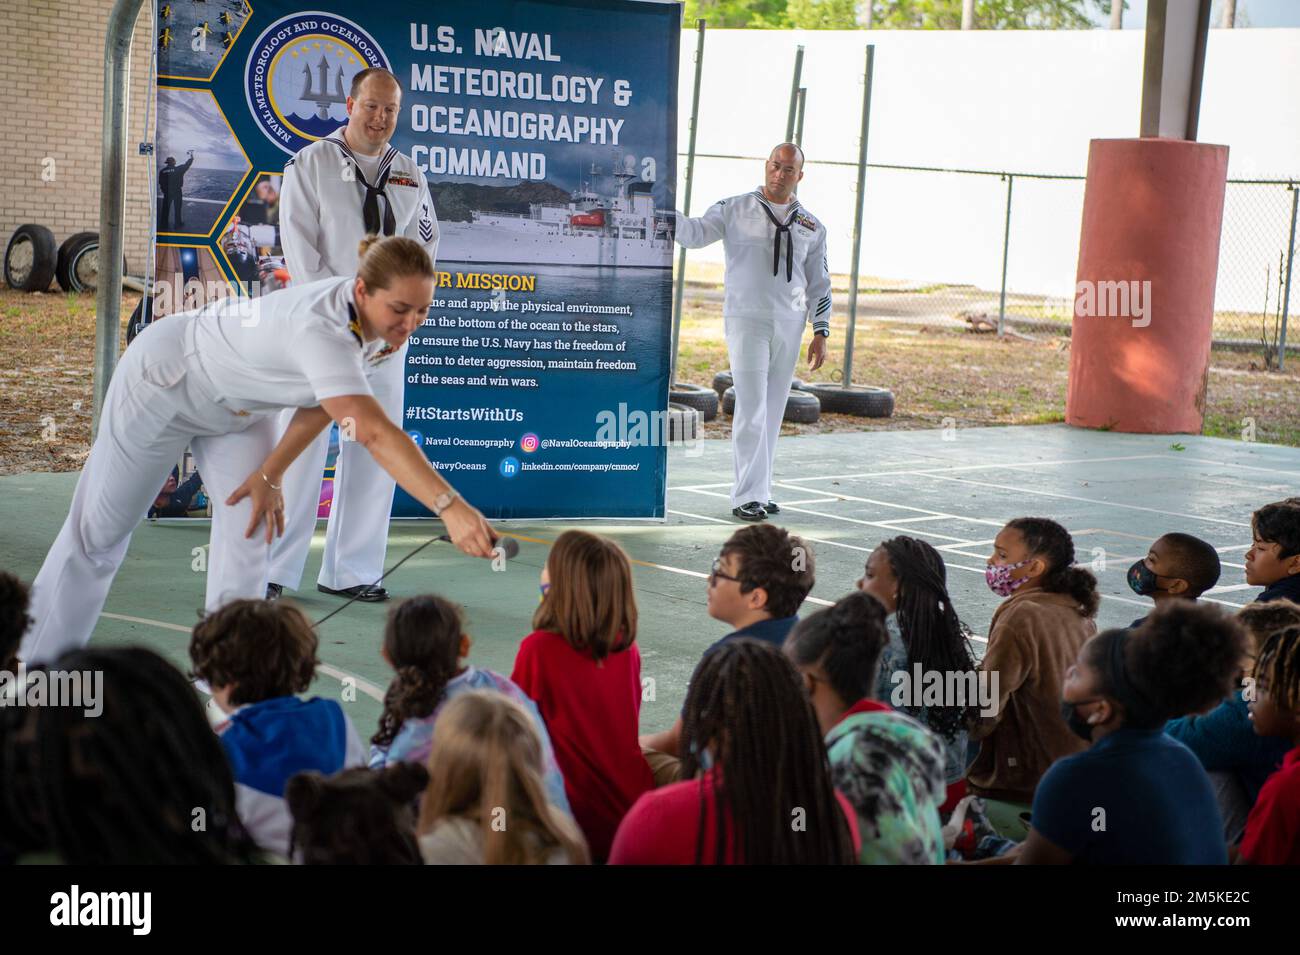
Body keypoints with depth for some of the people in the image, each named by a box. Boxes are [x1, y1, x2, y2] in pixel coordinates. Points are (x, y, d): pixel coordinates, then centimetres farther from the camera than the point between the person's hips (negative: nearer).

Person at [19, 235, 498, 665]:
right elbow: (375, 433, -55)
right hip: (164, 380, -7)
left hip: (239, 407, 7)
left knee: (249, 538, -4)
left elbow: (327, 399, -5)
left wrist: (271, 473, -12)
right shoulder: (322, 329, -44)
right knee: (99, 529, 8)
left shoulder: (376, 318, -19)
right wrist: (451, 506, -63)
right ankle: (38, 662, 27)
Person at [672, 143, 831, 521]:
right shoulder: (735, 209, 3)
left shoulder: (811, 226, 12)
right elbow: (694, 233, -6)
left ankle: (761, 490, 15)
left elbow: (819, 283, 14)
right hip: (746, 320, -4)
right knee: (752, 408, -11)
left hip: (789, 326, 4)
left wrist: (821, 333, 8)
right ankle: (748, 495, -10)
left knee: (773, 411, 8)